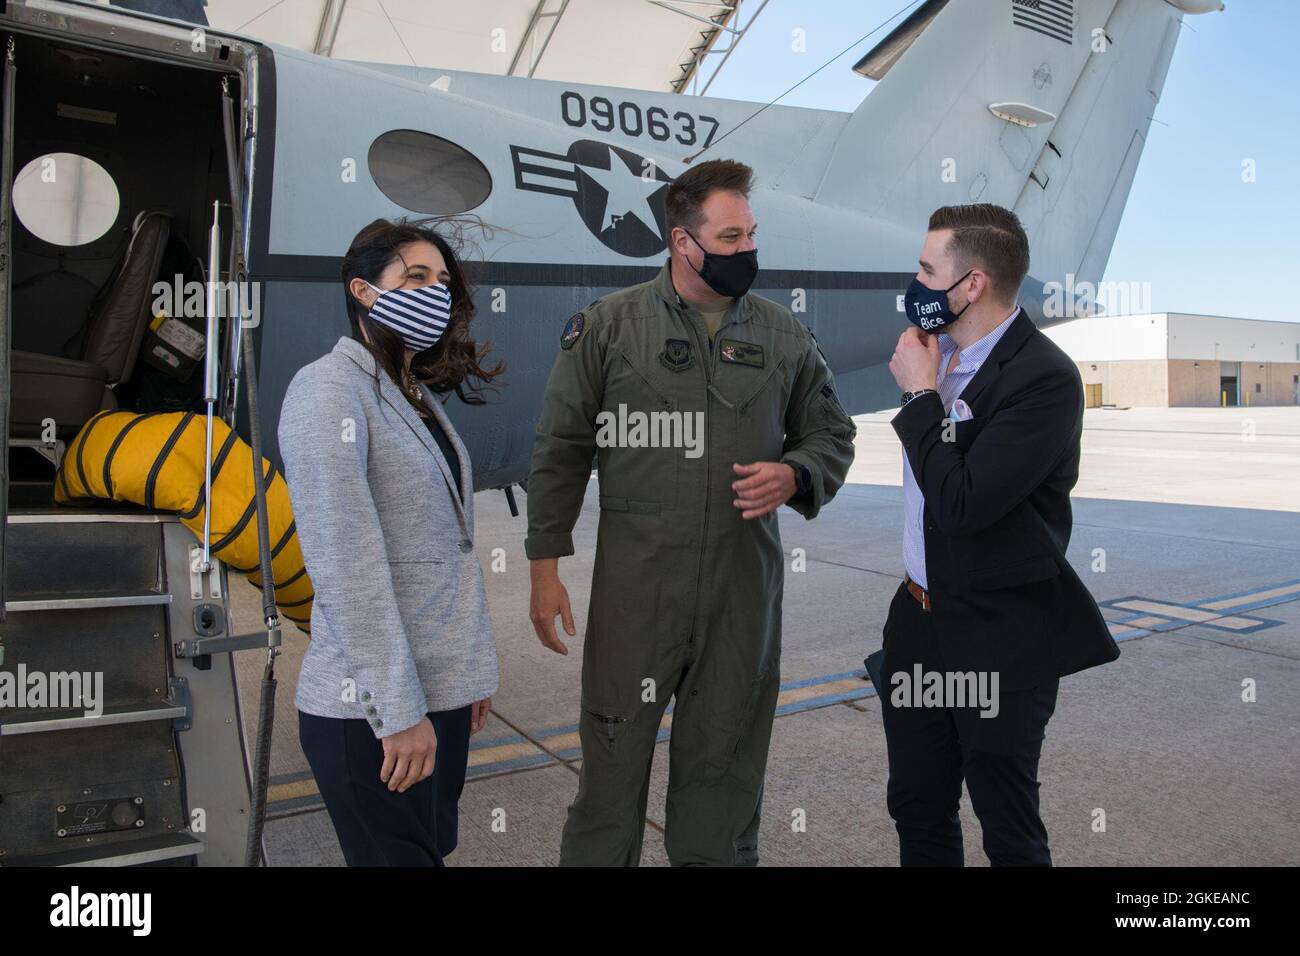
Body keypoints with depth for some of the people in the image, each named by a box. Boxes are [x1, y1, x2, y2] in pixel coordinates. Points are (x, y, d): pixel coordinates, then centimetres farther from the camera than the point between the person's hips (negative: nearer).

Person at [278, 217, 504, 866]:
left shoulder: (422, 397, 13)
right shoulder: (329, 389, -13)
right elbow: (346, 563, -20)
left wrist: (475, 666, 12)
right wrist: (398, 710, -20)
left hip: (444, 693, 8)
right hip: (370, 711, -8)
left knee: (434, 846, 18)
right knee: (401, 856, 5)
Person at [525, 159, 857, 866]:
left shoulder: (783, 335, 7)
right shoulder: (608, 324, 0)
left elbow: (832, 435, 15)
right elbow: (560, 449, 1)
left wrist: (793, 476, -8)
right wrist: (544, 568, -3)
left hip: (745, 582, 3)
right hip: (634, 582, -2)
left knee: (723, 767, 14)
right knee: (614, 759, 5)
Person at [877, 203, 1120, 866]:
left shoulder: (1045, 378, -20)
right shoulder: (940, 350, 4)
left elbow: (959, 504, -27)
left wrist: (920, 394, -19)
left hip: (998, 643, -7)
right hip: (919, 621, 8)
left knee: (1010, 834, 11)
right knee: (917, 813, 20)